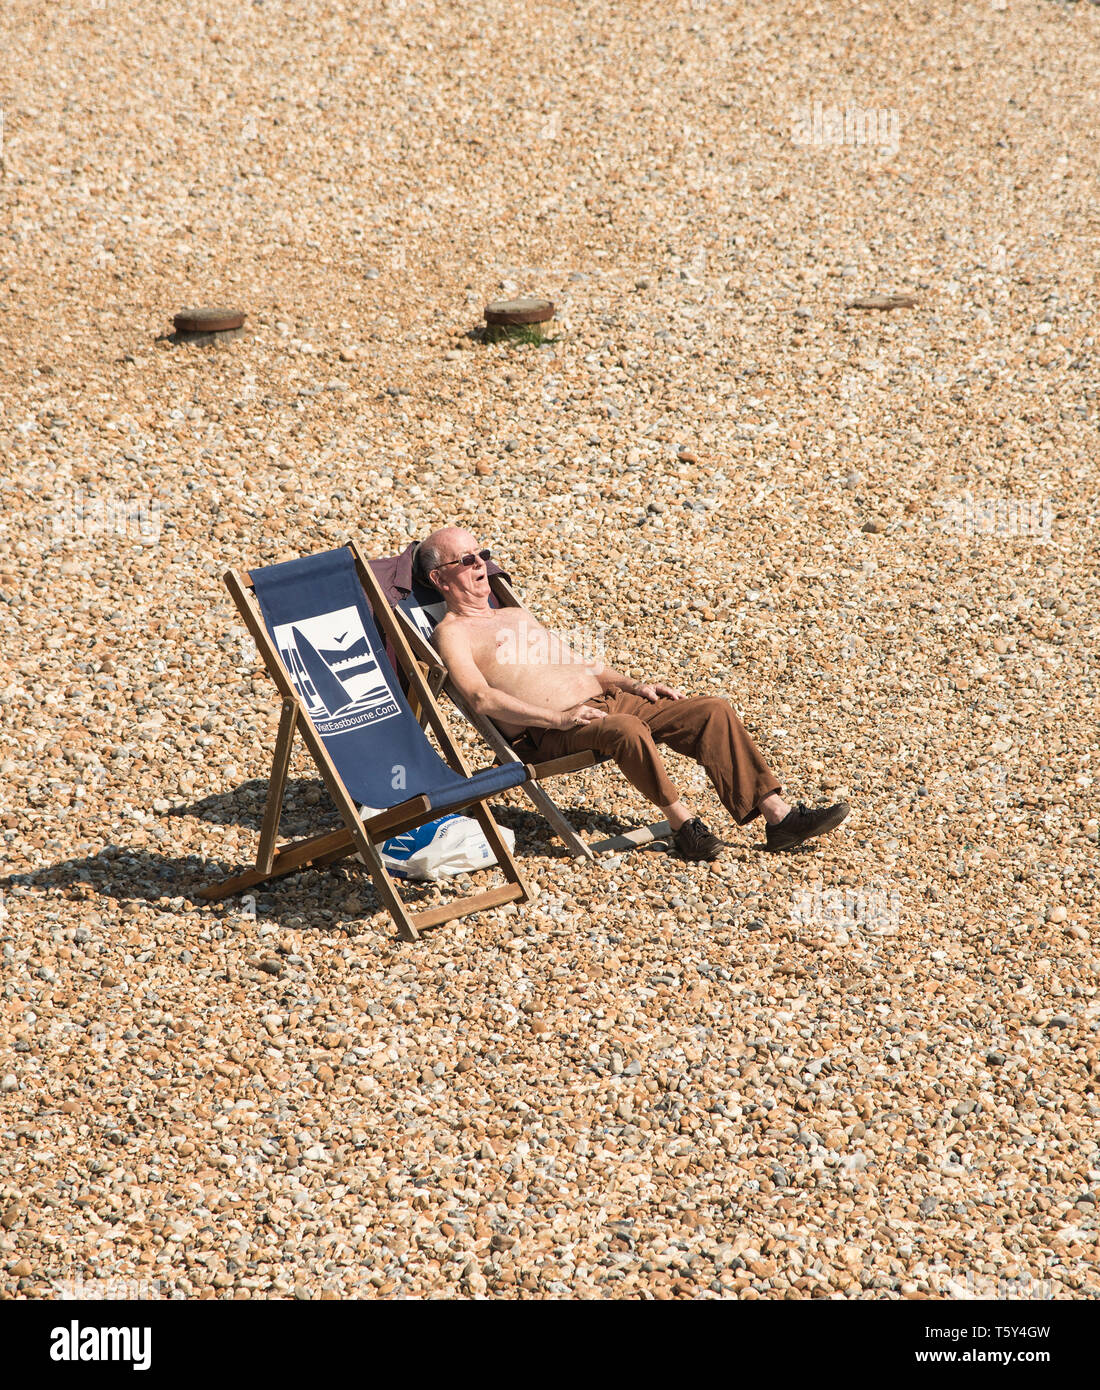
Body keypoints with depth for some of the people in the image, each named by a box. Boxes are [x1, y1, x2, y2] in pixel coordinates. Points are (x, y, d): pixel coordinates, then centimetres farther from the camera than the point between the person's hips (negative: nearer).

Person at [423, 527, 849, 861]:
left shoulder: (518, 615, 29)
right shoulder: (452, 632, 2)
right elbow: (481, 697, -15)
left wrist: (633, 685, 12)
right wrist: (557, 718, -23)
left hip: (606, 698, 8)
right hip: (549, 735, -8)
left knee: (711, 710, -9)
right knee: (626, 729, -39)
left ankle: (778, 816, -12)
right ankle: (683, 824, -25)